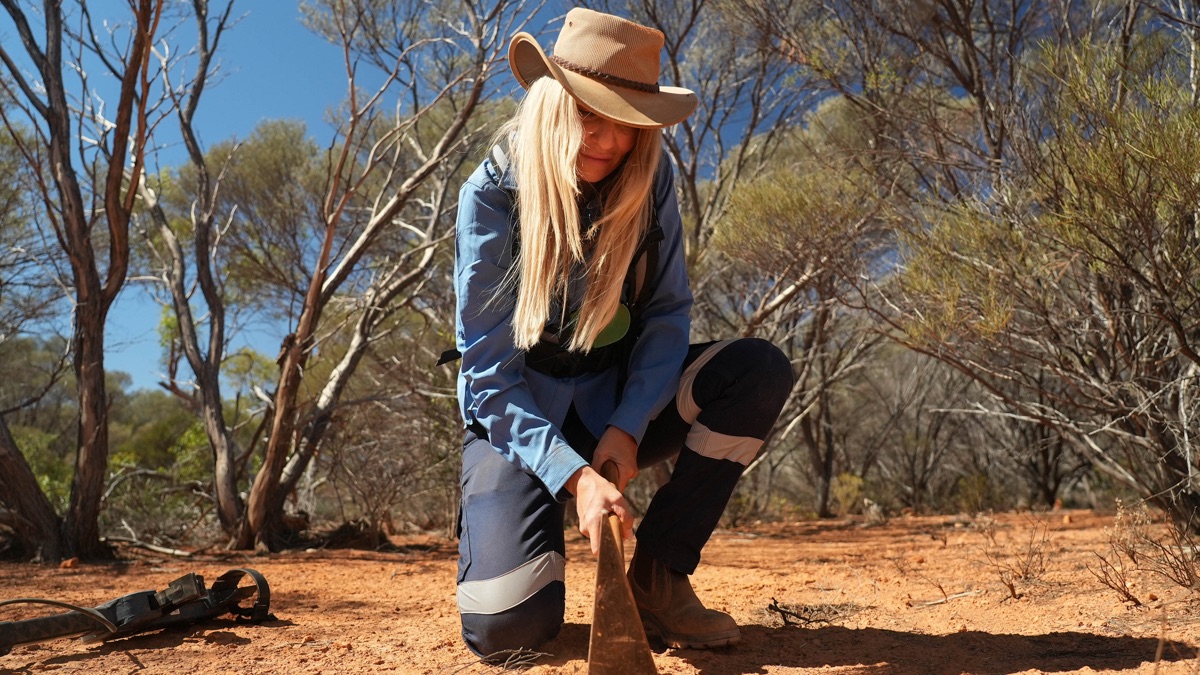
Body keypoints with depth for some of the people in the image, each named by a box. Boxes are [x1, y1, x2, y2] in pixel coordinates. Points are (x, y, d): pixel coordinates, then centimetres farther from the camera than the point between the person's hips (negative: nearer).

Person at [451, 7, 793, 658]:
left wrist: (626, 429, -22)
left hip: (620, 404, 4)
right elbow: (489, 371, -18)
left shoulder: (646, 179, -8)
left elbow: (667, 314, -6)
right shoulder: (492, 195, -17)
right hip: (519, 417, -4)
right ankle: (493, 517, 13)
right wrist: (573, 475, -31)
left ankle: (657, 573, -11)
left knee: (760, 369, -23)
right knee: (507, 625, -24)